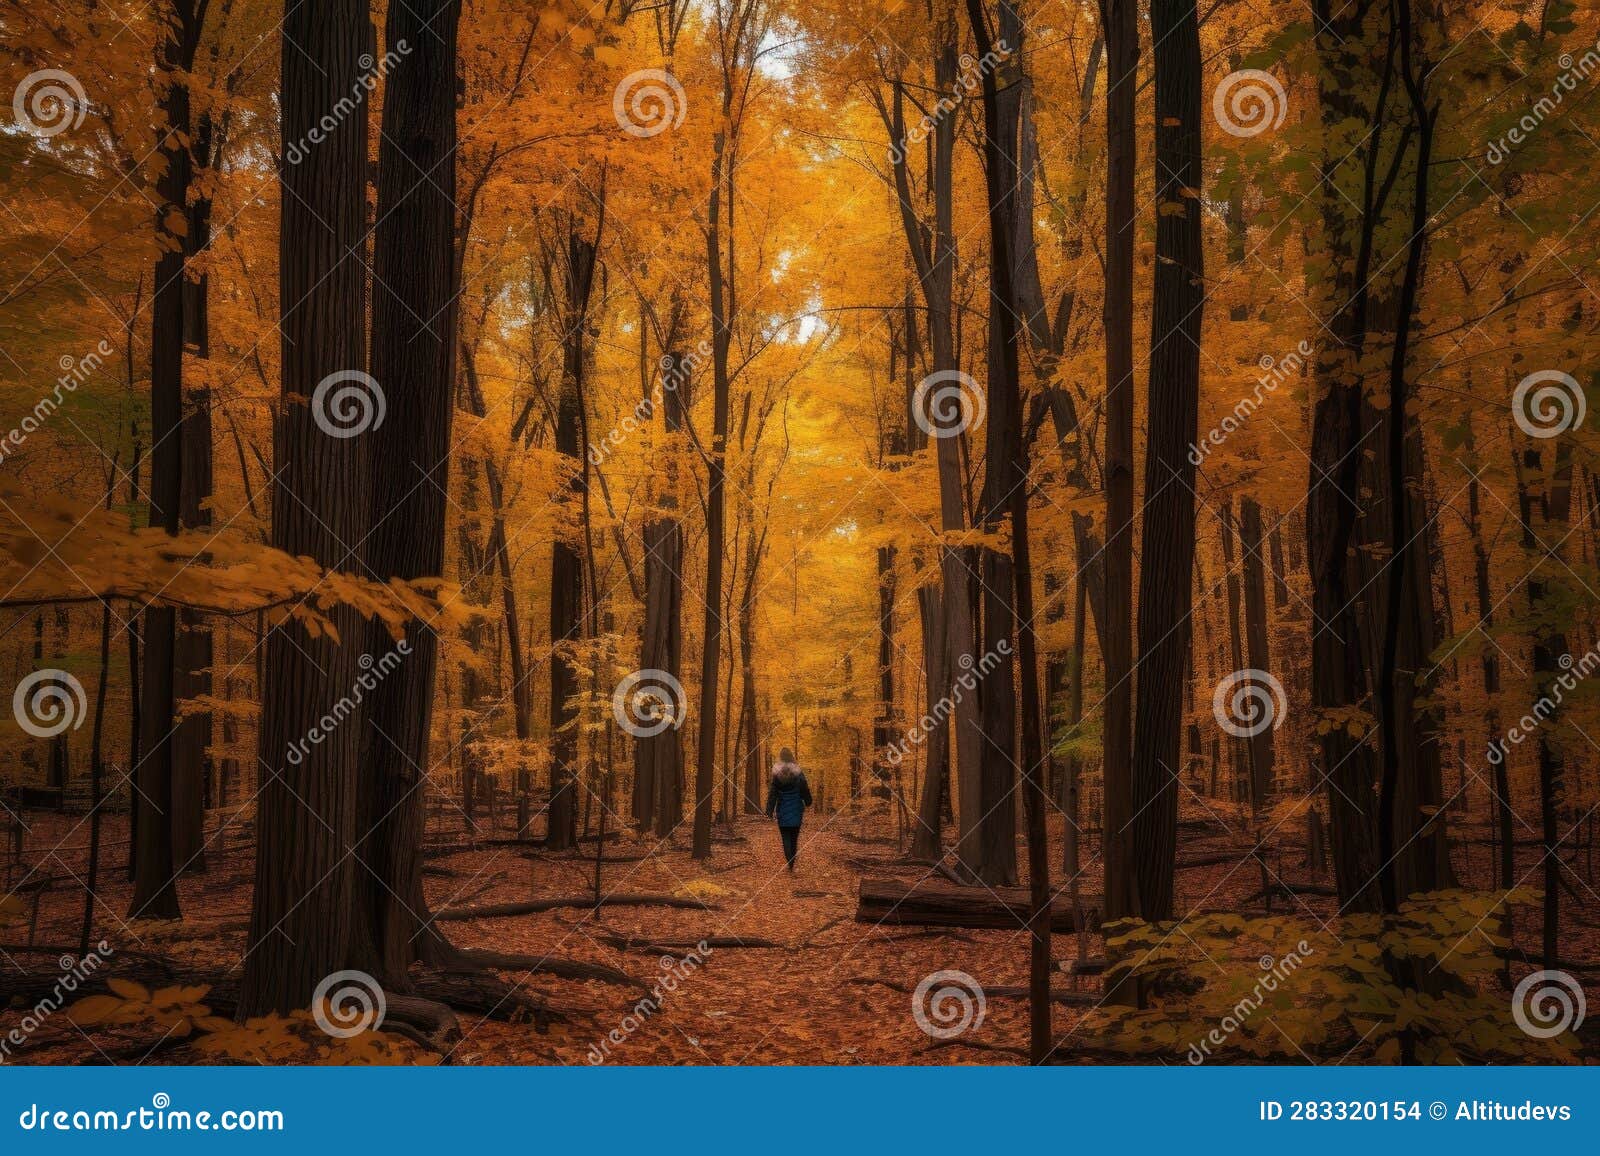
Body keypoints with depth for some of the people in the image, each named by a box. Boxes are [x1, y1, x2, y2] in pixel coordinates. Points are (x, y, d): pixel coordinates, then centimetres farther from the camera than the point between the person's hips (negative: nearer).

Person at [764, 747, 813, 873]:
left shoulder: (776, 774, -8)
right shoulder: (798, 773, -5)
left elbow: (772, 793, -7)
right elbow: (805, 790, 1)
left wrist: (770, 811, -4)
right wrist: (807, 803, 18)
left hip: (782, 811, -1)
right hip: (796, 810, 1)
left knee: (786, 838, 3)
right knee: (794, 838, 14)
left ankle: (790, 865, -12)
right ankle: (792, 864, 16)